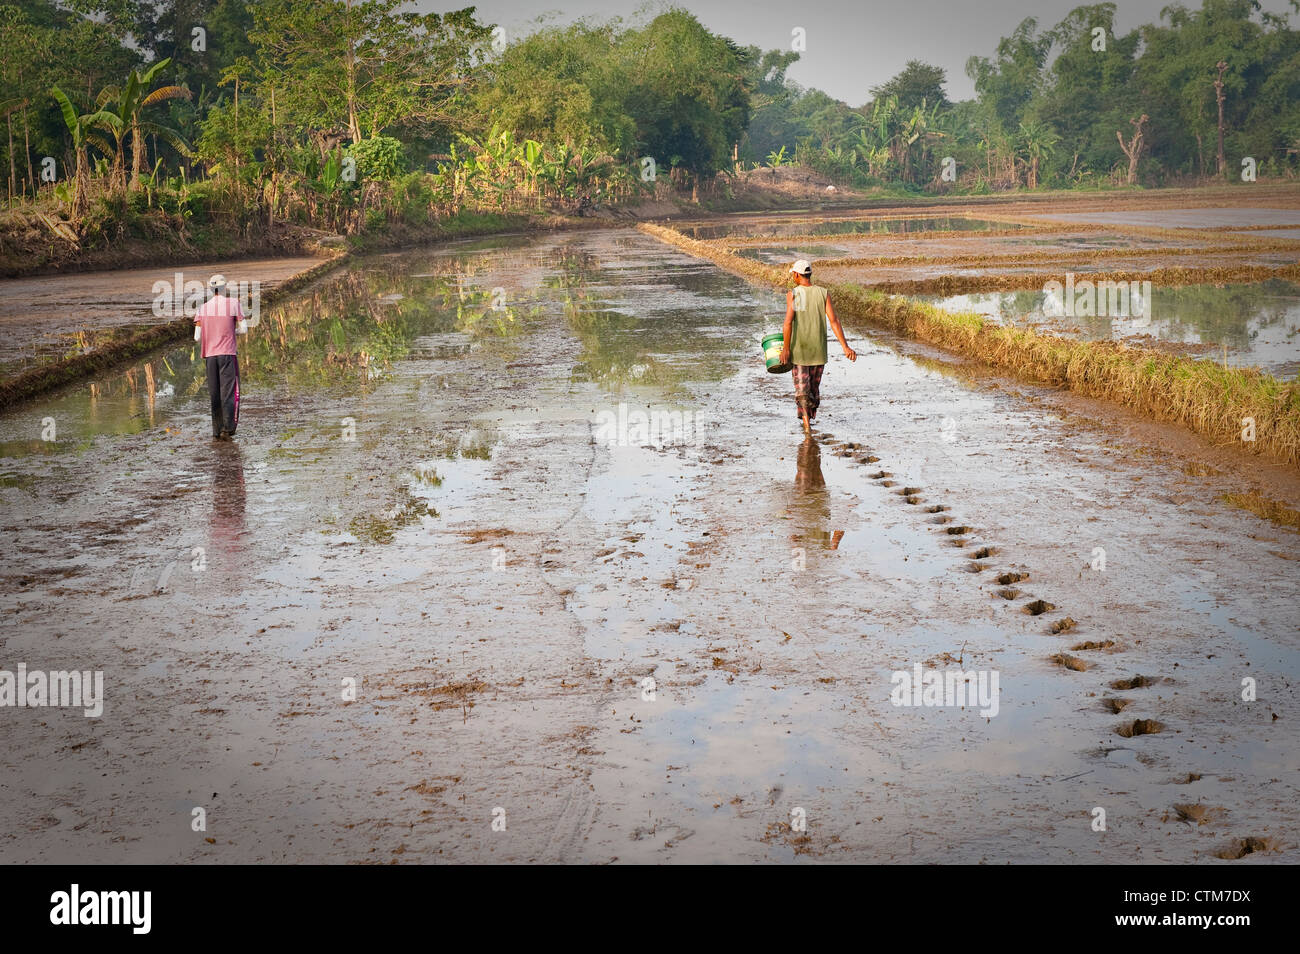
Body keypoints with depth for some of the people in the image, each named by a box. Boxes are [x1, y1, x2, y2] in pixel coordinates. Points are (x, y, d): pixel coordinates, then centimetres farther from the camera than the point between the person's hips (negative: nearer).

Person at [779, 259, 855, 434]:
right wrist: (845, 347, -10)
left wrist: (786, 348, -14)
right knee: (814, 386, 19)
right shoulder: (823, 293, -1)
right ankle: (811, 417, 33)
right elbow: (833, 320, -8)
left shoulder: (792, 294, -9)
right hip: (819, 349, 3)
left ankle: (806, 422, -14)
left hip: (799, 348, -3)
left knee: (802, 388, 1)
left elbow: (788, 322, -18)